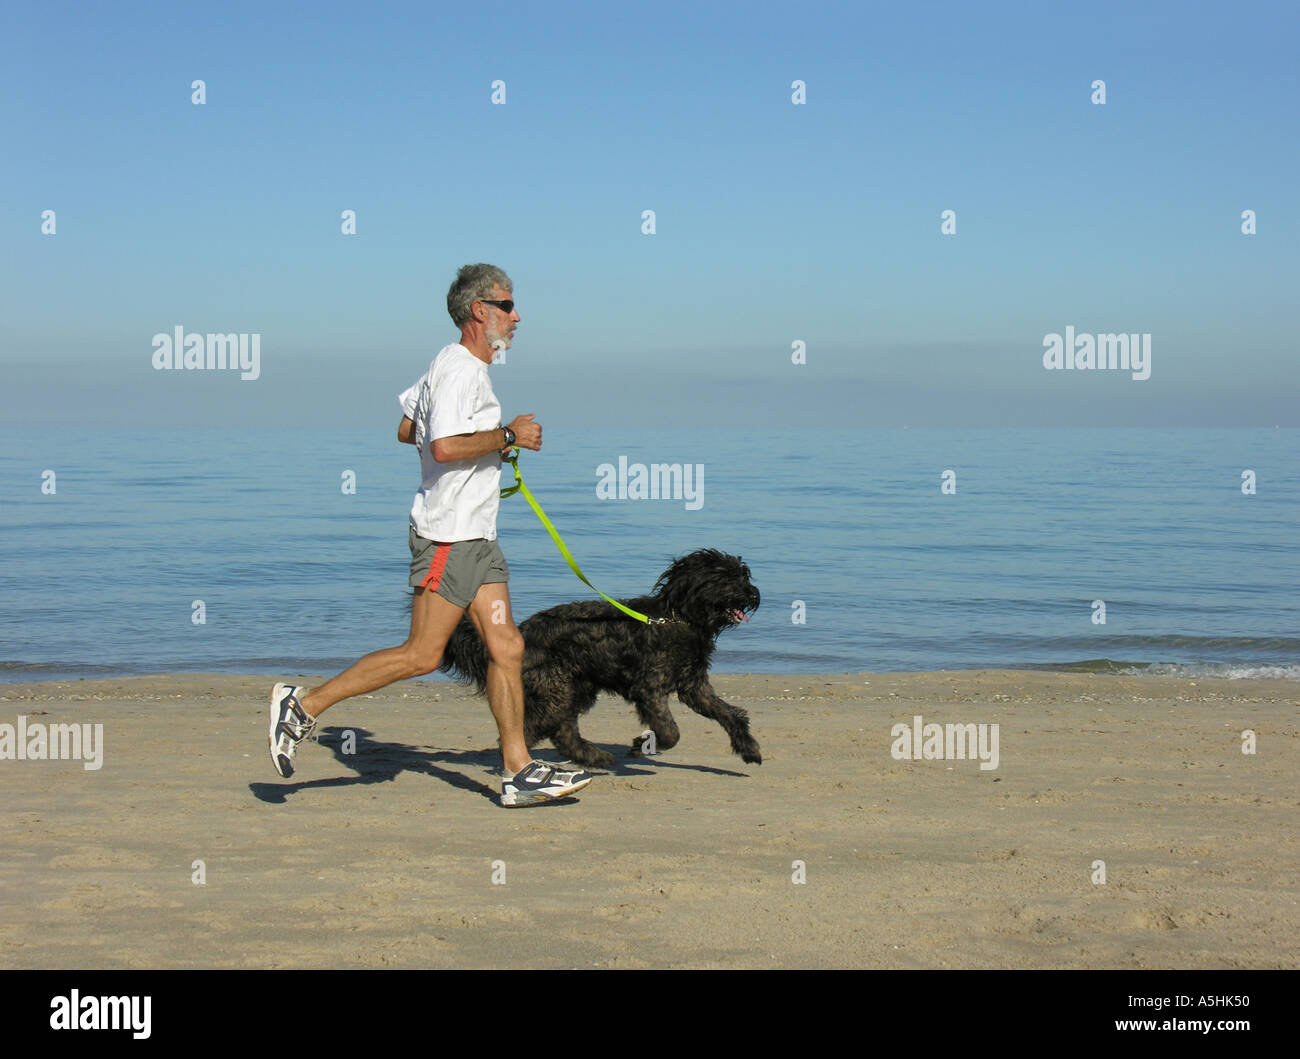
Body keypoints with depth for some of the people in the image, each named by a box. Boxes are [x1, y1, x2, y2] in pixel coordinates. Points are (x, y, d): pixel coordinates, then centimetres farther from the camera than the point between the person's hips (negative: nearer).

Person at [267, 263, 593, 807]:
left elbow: (406, 428, 24)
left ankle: (519, 772, 6)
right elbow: (446, 446, -27)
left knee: (507, 648, 5)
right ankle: (304, 705, 0)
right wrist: (508, 435, -16)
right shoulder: (460, 370, -15)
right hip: (448, 533, -10)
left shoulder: (450, 366, 17)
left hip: (476, 537, 10)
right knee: (421, 655, -8)